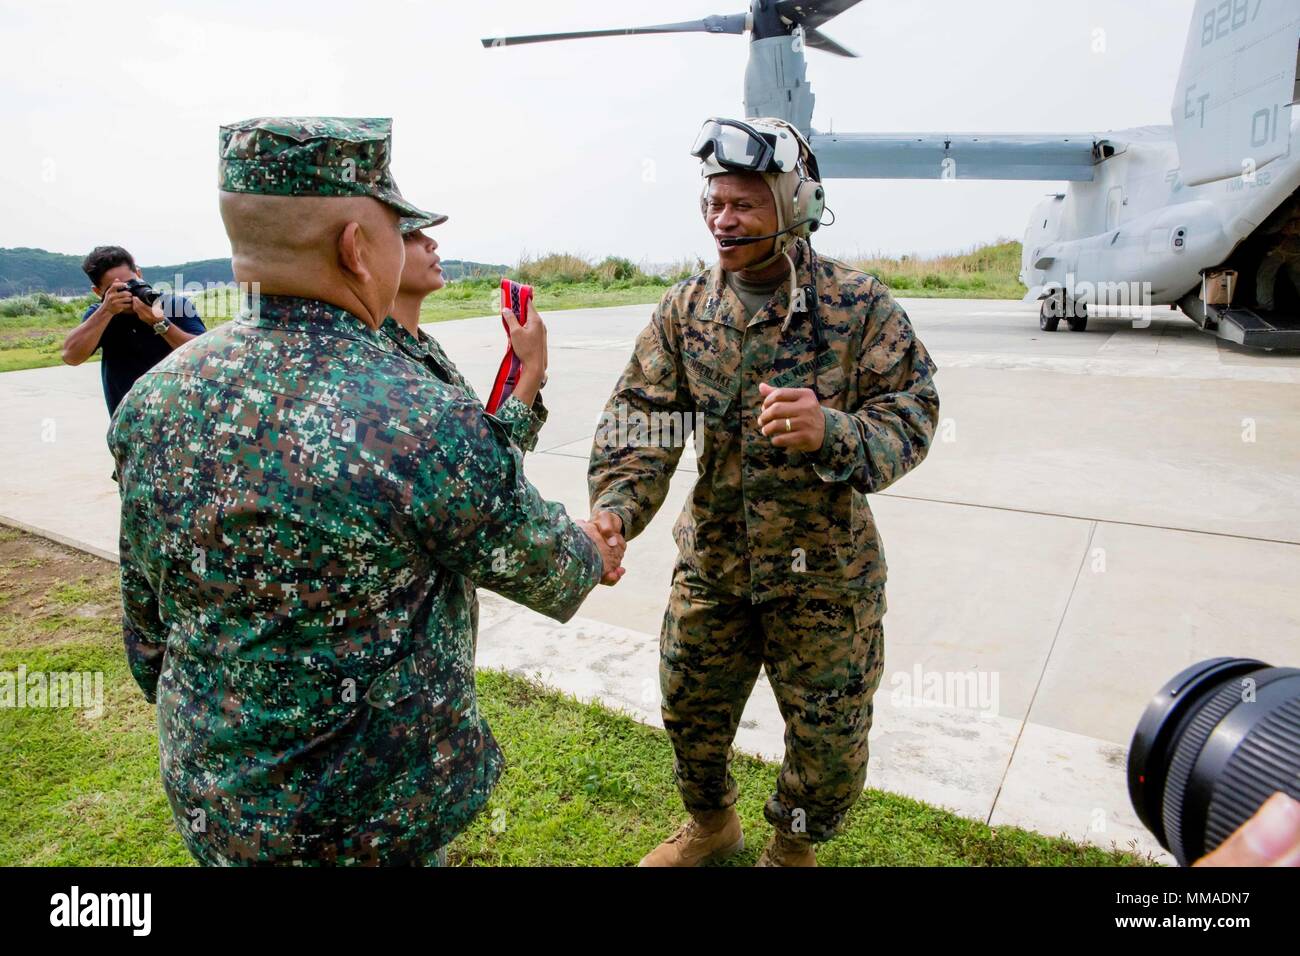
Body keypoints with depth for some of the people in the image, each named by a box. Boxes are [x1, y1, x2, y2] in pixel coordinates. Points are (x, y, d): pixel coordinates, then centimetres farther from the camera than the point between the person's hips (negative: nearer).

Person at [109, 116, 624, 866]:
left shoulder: (154, 400, -9)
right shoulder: (426, 428, -29)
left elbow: (147, 627, 2)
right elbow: (540, 564, -11)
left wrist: (208, 746, 18)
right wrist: (593, 554, 12)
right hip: (376, 817, -5)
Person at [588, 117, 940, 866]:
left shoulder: (859, 303, -10)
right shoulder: (687, 308, -1)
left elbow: (914, 411, -12)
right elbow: (643, 413, -7)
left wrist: (832, 431, -33)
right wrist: (616, 505, -24)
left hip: (824, 568, -3)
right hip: (712, 559, 3)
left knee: (829, 734, 12)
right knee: (691, 710, 19)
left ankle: (793, 847, 44)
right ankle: (711, 825, 50)